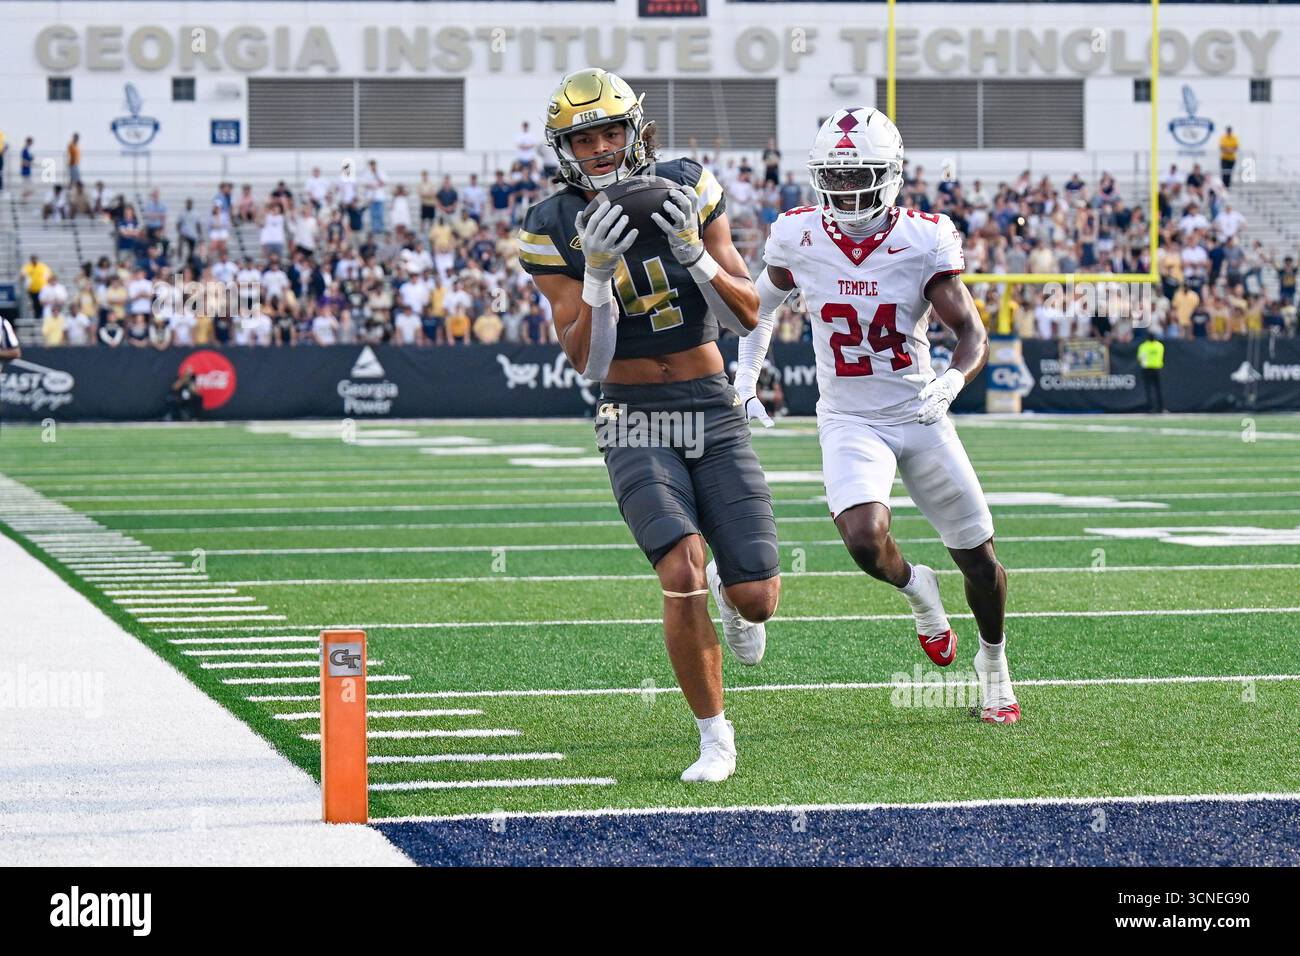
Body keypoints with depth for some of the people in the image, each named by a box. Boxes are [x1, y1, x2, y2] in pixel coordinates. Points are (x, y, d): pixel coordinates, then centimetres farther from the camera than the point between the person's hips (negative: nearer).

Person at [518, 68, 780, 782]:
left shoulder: (686, 191, -2)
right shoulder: (553, 231, -6)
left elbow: (747, 315, -3)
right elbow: (585, 360, -10)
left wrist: (694, 252, -20)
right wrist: (597, 274, -26)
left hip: (712, 410, 2)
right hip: (634, 421, -2)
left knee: (757, 600, -5)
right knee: (682, 575, -24)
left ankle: (730, 589, 36)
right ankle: (715, 737, -5)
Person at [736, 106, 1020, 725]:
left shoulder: (922, 241, -14)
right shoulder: (799, 239, -7)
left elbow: (973, 335, -14)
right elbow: (764, 303, 15)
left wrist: (952, 381, -34)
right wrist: (744, 377, 8)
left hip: (920, 417, 0)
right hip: (849, 422, 0)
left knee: (979, 558, 6)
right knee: (865, 541, -26)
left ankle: (993, 662, 34)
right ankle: (916, 590, 10)